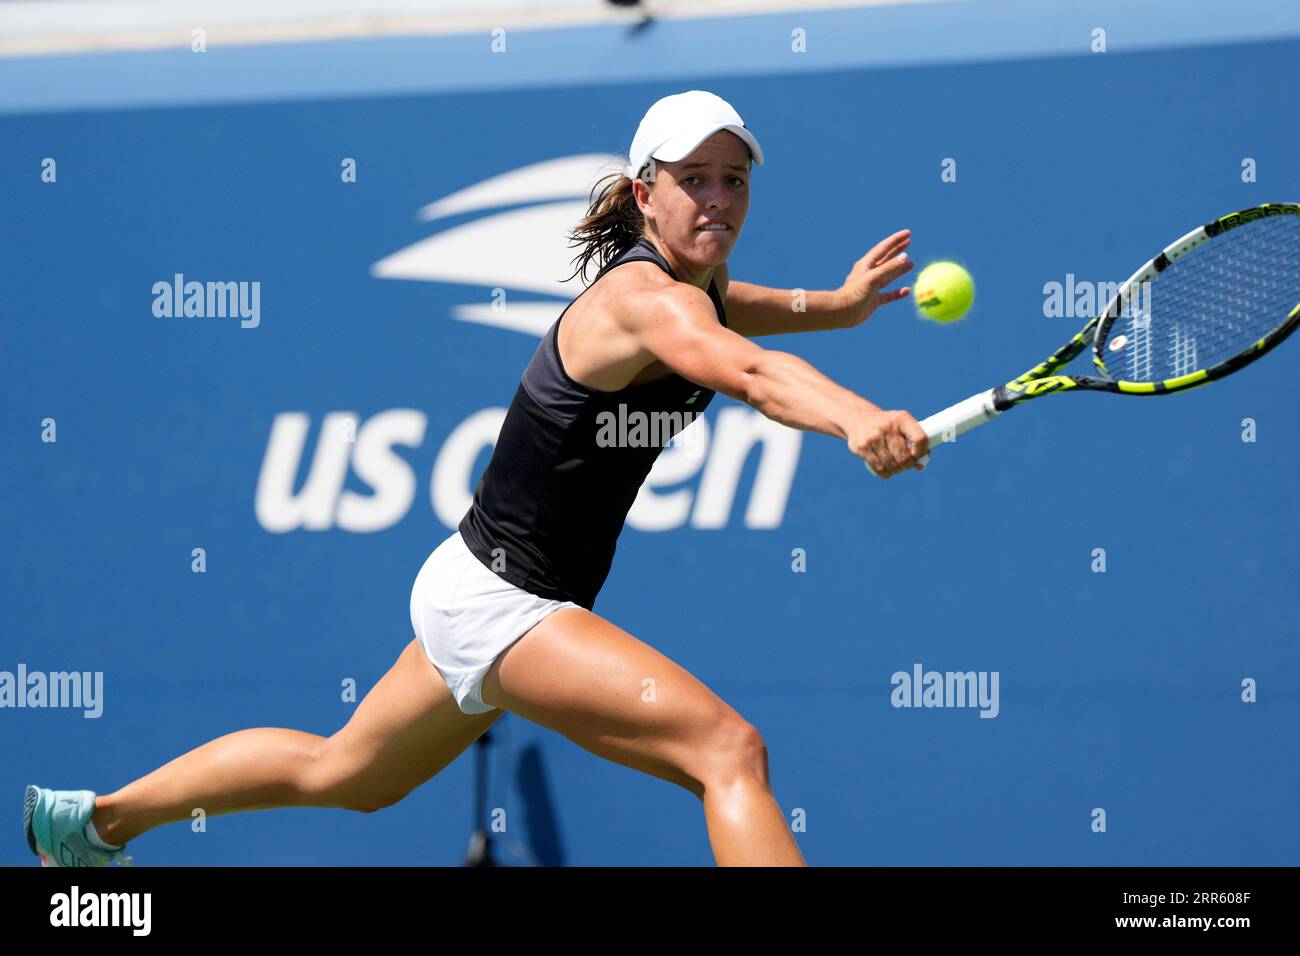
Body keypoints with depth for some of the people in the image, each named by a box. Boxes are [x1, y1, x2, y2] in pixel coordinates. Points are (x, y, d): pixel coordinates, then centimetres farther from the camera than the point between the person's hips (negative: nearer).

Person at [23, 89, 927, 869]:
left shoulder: (699, 284, 4)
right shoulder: (648, 298, -25)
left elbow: (736, 312, 32)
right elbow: (752, 373, -48)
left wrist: (840, 303, 14)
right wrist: (858, 421, -66)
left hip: (471, 589, 10)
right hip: (495, 598, -10)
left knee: (342, 773, 30)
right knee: (729, 749, -24)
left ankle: (96, 817, 46)